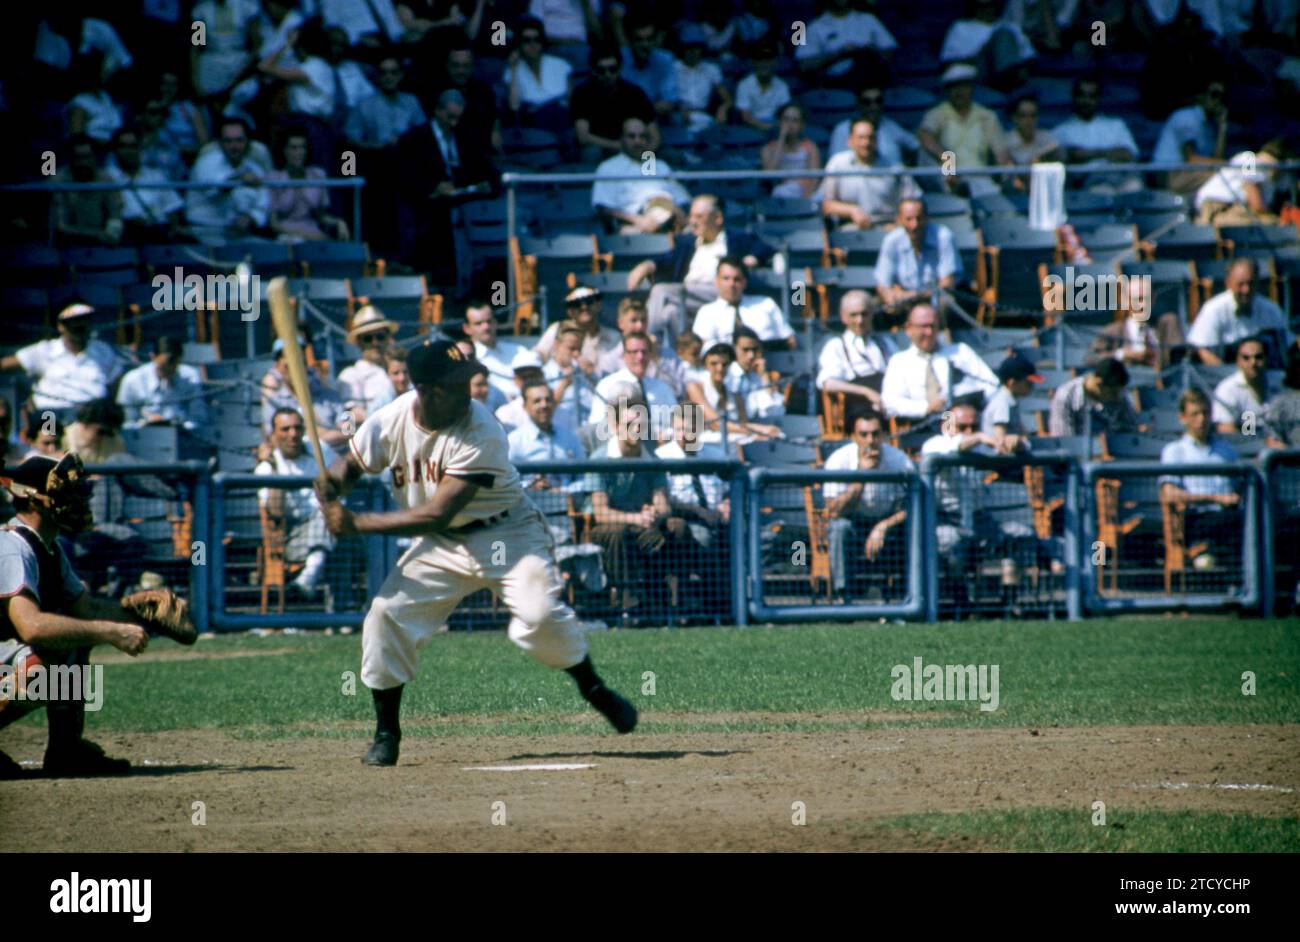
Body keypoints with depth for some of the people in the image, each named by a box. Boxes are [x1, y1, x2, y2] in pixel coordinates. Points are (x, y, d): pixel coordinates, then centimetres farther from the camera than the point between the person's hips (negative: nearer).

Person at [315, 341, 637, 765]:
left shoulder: (481, 435, -28)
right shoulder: (391, 421, -13)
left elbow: (436, 514, -32)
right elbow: (352, 464, 7)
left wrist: (358, 523, -31)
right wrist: (333, 485, -18)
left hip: (507, 534, -4)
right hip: (441, 544, 4)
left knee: (539, 615, -26)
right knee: (386, 614, -10)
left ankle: (594, 690, 0)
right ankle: (386, 732, 7)